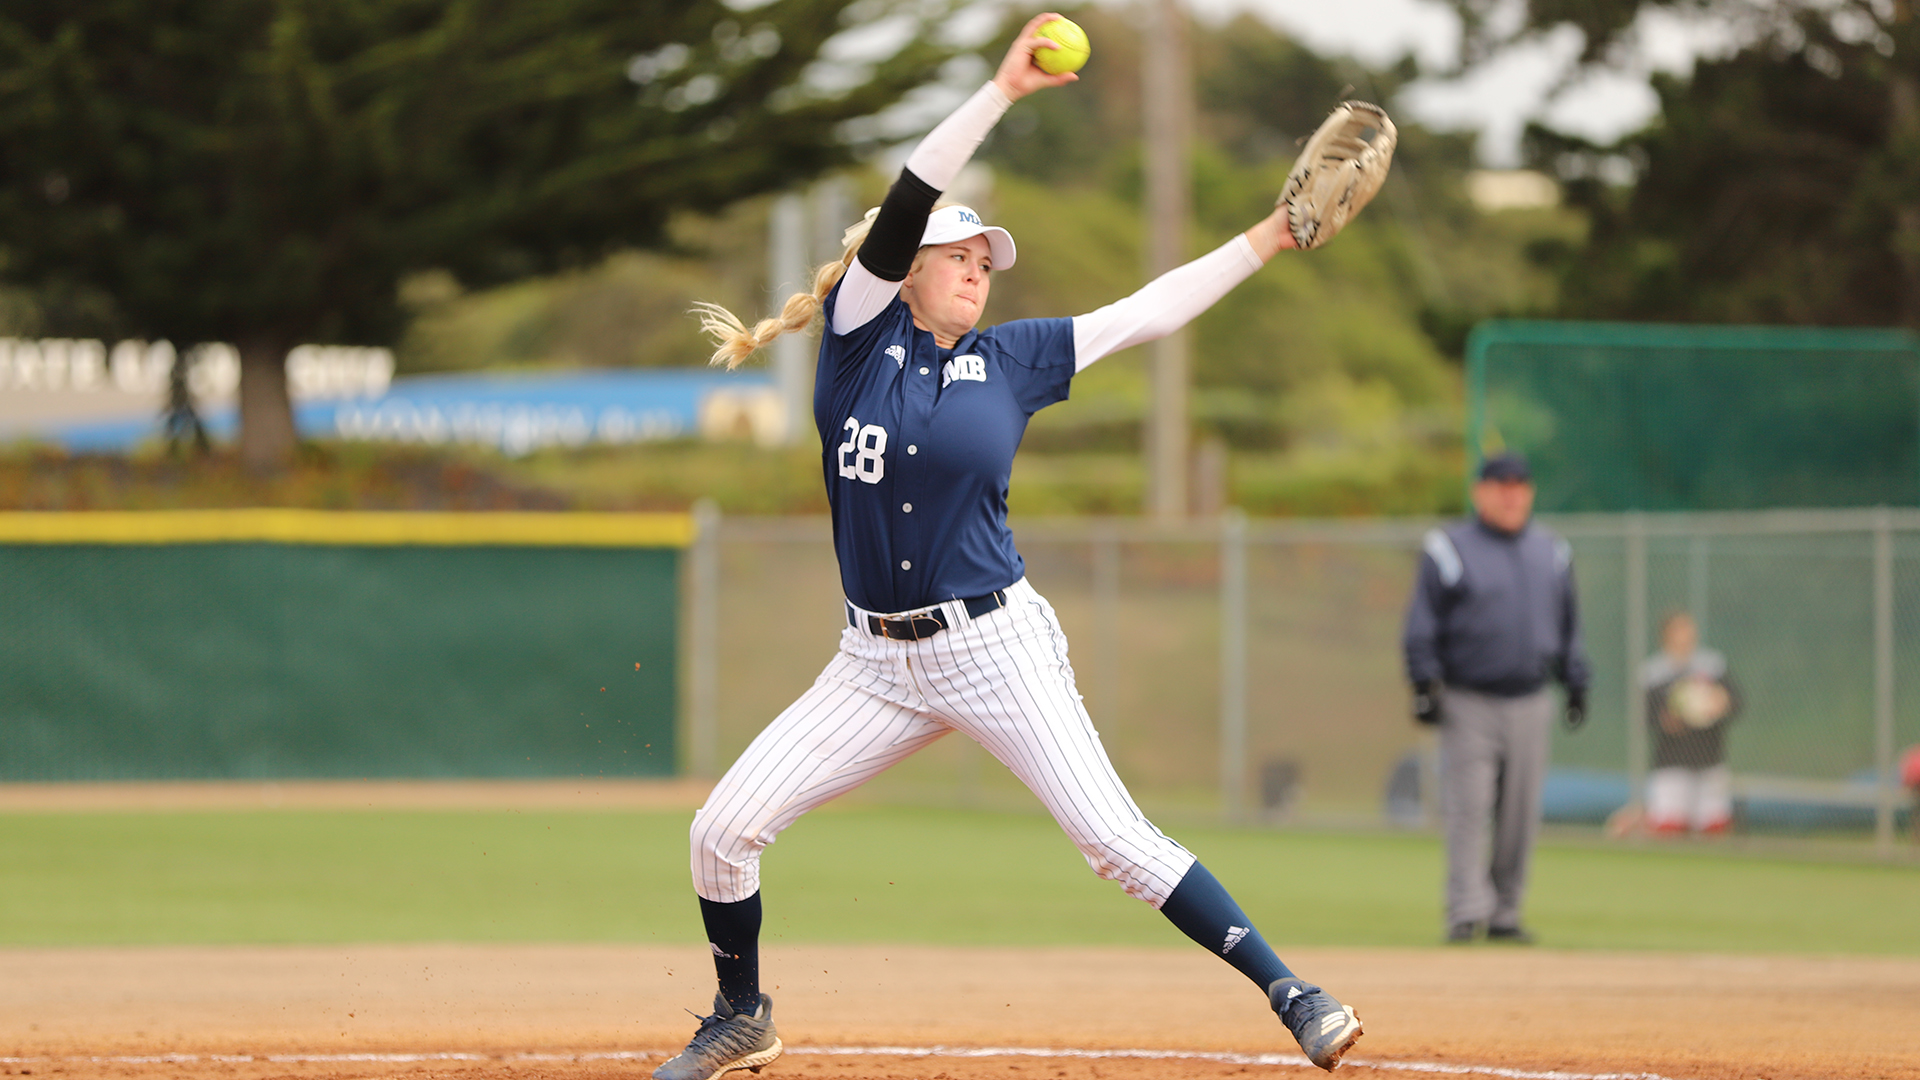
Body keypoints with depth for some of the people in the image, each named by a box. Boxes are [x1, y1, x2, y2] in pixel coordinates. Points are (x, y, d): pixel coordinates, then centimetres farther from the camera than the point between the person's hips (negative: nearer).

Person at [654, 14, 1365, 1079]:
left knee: (1116, 840, -13)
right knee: (723, 829, -5)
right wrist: (1002, 90, -18)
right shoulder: (861, 335, 1)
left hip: (996, 647, -1)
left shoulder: (1009, 358, 5)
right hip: (877, 661, 1)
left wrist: (1271, 237, 1)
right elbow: (902, 209, -12)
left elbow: (1145, 314, 7)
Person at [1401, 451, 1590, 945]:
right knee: (1467, 810, -11)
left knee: (1521, 816, 4)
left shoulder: (1552, 553, 12)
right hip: (1467, 703, -4)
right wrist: (1425, 685, -12)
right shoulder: (1448, 551, -2)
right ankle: (1466, 913, -12)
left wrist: (1576, 683, 14)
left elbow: (1568, 625, 20)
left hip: (1529, 703, 4)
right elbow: (1421, 626, -3)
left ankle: (1505, 914, 12)